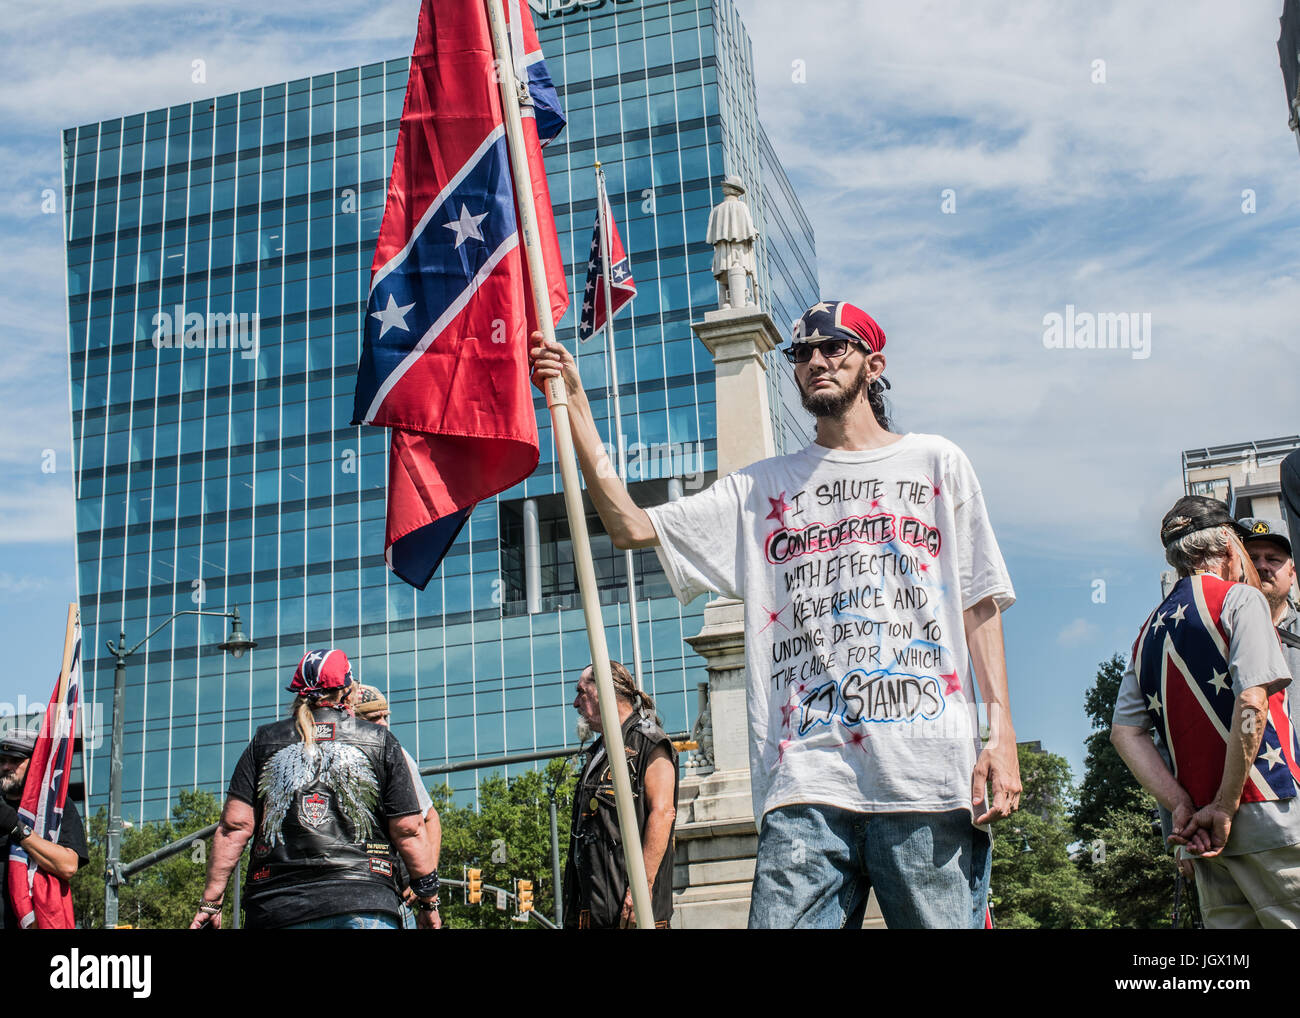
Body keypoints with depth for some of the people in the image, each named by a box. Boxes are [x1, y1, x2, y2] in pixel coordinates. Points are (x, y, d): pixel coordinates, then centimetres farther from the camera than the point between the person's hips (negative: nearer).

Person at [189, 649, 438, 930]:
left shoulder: (265, 740, 12)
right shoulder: (381, 741, 8)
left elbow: (235, 825, 3)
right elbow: (408, 830, 4)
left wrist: (210, 900, 7)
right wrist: (429, 899, 13)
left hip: (275, 908, 2)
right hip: (363, 906, -2)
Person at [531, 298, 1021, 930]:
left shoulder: (935, 462, 16)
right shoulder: (761, 488, 19)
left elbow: (980, 602, 10)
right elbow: (630, 526, 12)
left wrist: (1001, 727, -2)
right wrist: (574, 405, 5)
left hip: (926, 779, -1)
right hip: (806, 784, 1)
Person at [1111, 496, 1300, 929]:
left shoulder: (1149, 630, 17)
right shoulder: (1240, 599, -2)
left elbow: (1124, 732, 8)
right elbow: (1251, 701, -15)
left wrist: (1182, 805, 1)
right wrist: (1225, 806, -12)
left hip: (1205, 828, 7)